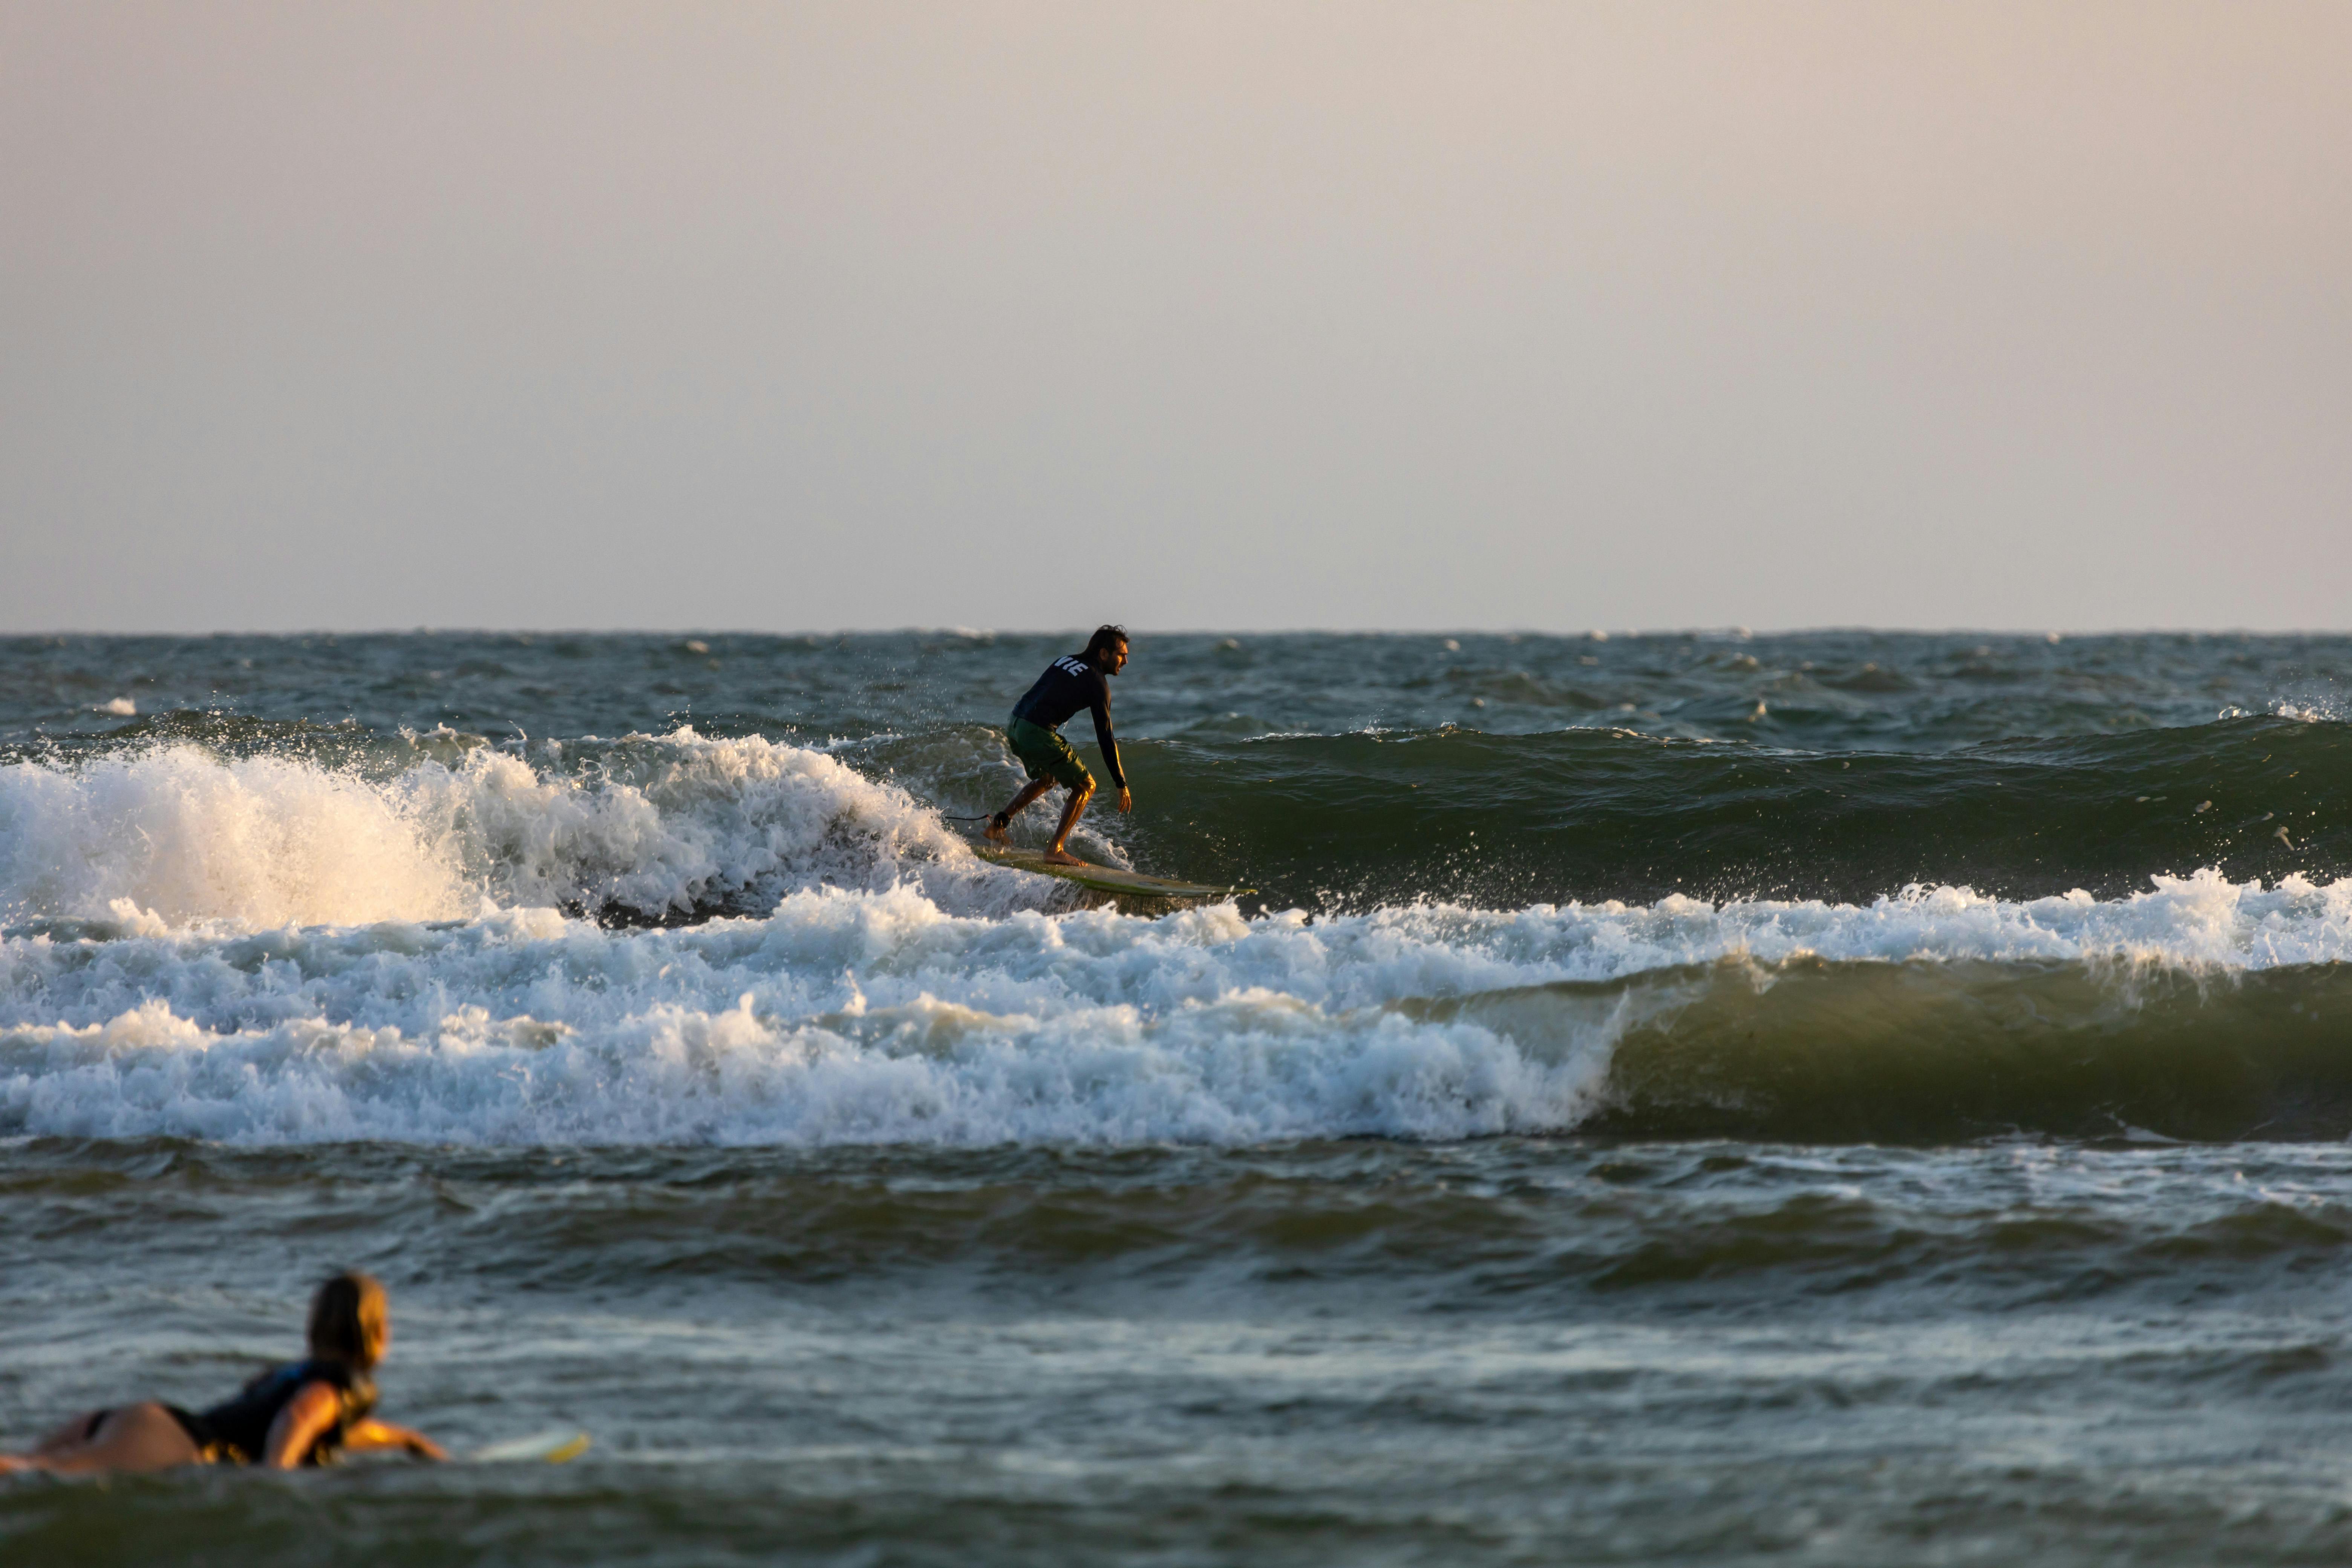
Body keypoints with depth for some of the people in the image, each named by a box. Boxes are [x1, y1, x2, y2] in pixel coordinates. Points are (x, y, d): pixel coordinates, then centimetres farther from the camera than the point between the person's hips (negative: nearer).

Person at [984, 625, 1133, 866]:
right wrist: (1122, 784, -1)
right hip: (1039, 734, -8)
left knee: (1049, 778, 32)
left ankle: (997, 825, 29)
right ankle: (1056, 849, 1)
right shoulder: (1098, 683, -6)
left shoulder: (1066, 661, 17)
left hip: (1015, 726, 8)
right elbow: (1105, 738, -6)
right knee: (1085, 786, 6)